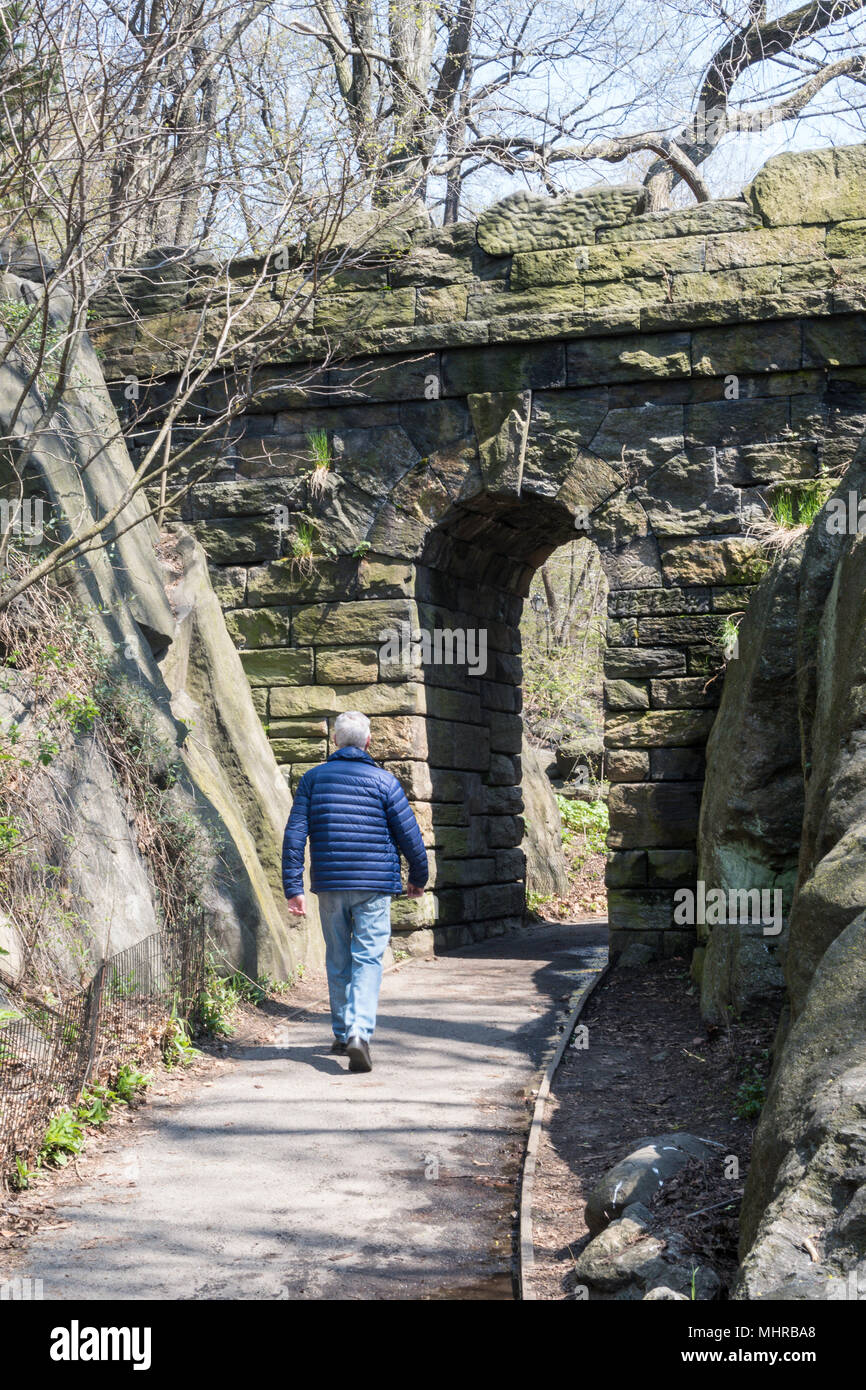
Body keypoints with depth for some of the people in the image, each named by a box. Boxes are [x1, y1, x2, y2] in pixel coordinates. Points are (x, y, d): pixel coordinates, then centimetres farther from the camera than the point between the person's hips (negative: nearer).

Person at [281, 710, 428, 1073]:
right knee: (368, 960, -2)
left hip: (329, 885, 2)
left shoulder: (313, 778, 4)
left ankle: (343, 1035, 22)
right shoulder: (383, 780, -2)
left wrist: (293, 887, 1)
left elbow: (294, 835, -1)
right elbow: (409, 836, 1)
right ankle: (359, 1033, -19)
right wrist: (418, 879, 16)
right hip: (374, 886, -2)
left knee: (338, 961, 15)